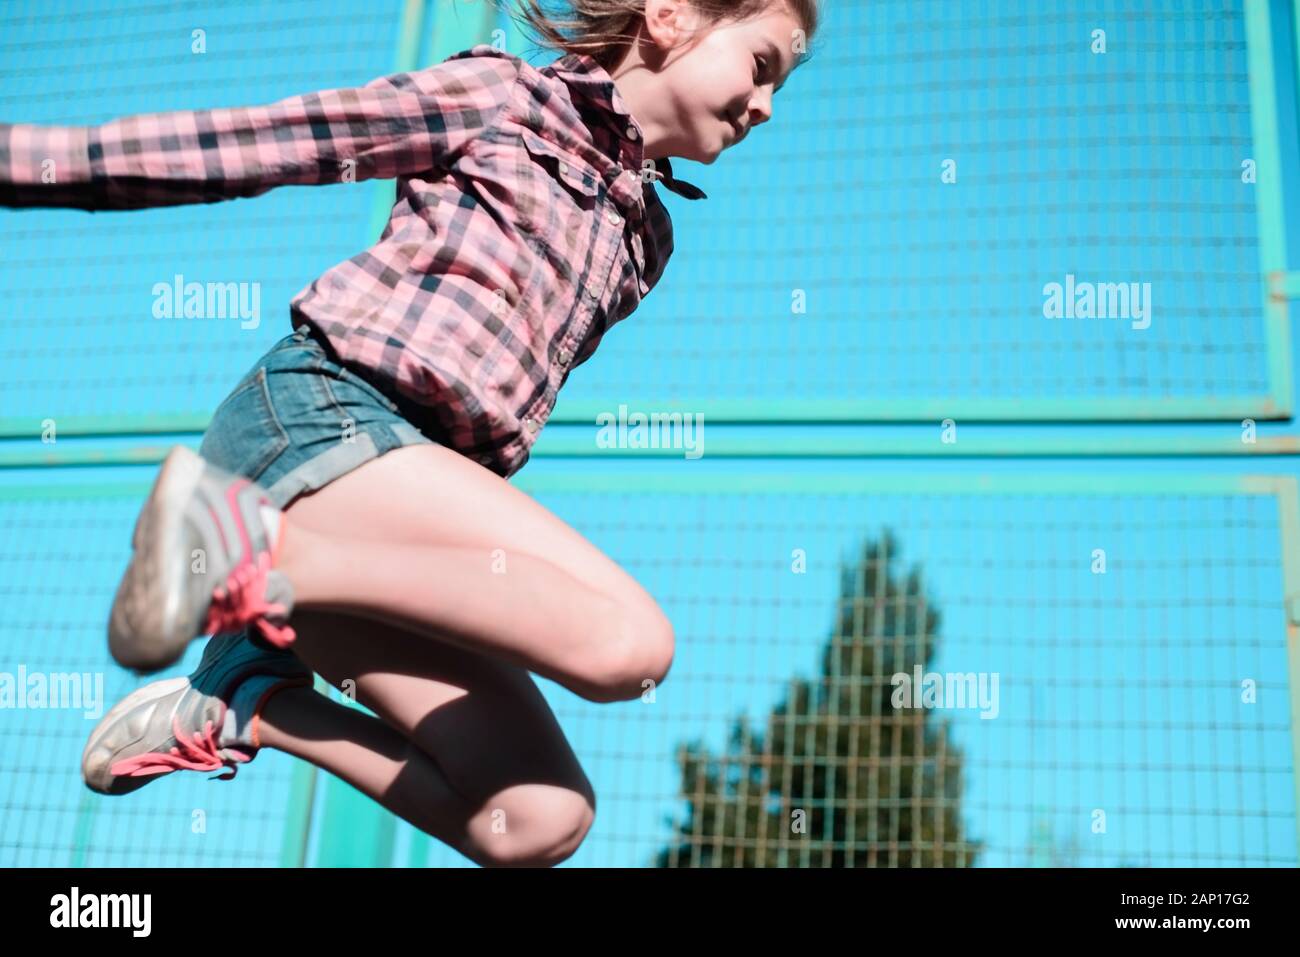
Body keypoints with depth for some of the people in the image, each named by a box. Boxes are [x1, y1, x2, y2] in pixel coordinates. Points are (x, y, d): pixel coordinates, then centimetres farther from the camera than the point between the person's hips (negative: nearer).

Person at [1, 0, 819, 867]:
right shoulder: (502, 93, 5)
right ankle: (257, 560, -24)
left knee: (539, 822, -7)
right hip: (315, 413, -7)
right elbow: (249, 143, 4)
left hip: (412, 469, 7)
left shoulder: (641, 239, 24)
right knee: (629, 639, -28)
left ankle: (247, 699, -2)